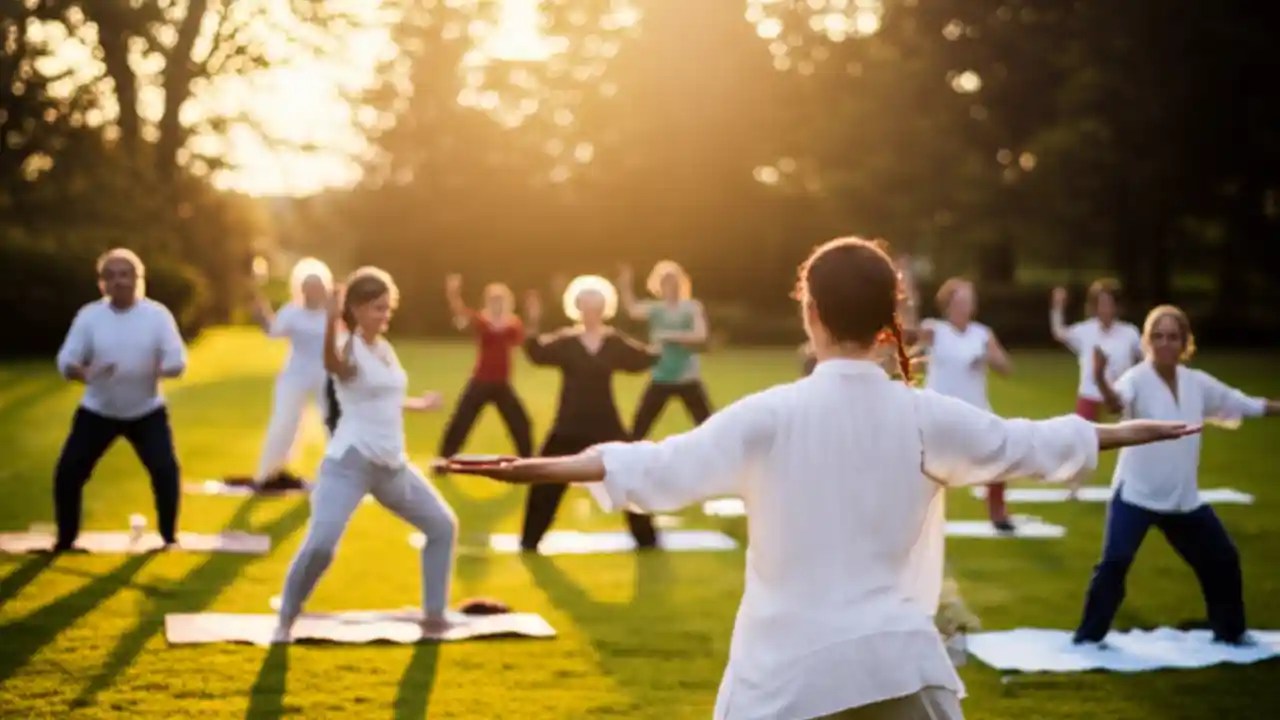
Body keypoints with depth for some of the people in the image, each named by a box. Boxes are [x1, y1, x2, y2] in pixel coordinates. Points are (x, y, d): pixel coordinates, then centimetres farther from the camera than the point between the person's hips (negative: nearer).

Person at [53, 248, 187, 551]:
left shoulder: (157, 314, -10)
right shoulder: (89, 315, -8)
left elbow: (178, 360, -13)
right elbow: (65, 361, -11)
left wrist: (161, 370, -36)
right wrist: (85, 373, -33)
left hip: (147, 411, -1)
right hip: (97, 411, 1)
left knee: (165, 469, -14)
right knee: (68, 472, -5)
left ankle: (169, 538, 6)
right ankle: (65, 540, 14)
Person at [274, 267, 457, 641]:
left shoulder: (385, 348, 12)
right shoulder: (349, 348, -12)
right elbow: (332, 364, -39)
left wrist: (418, 405, 45)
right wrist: (331, 323, -59)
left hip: (393, 464, 9)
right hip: (350, 462, -8)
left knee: (443, 525, 14)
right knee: (320, 544, -20)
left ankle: (434, 615, 23)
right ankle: (286, 620, 0)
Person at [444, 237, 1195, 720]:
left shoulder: (769, 417, -7)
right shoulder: (925, 417, -1)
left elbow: (660, 468, -12)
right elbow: (1028, 445, 8)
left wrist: (536, 469, -11)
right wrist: (1131, 432, 23)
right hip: (897, 658, 2)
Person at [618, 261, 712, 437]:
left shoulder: (692, 308, -3)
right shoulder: (655, 309, 2)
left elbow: (700, 337, -16)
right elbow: (633, 310, -18)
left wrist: (672, 335, -23)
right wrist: (625, 285, -29)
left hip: (688, 379, -2)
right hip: (660, 379, 2)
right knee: (639, 426, 1)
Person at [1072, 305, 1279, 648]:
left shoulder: (1198, 383, 3)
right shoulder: (1137, 378, -16)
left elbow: (1244, 404, 17)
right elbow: (1117, 403, -40)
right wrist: (1100, 379, -62)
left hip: (1184, 498, 6)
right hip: (1136, 493, -6)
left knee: (1223, 559, 16)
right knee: (1114, 563, -19)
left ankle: (1230, 631, 36)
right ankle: (1089, 636, -6)